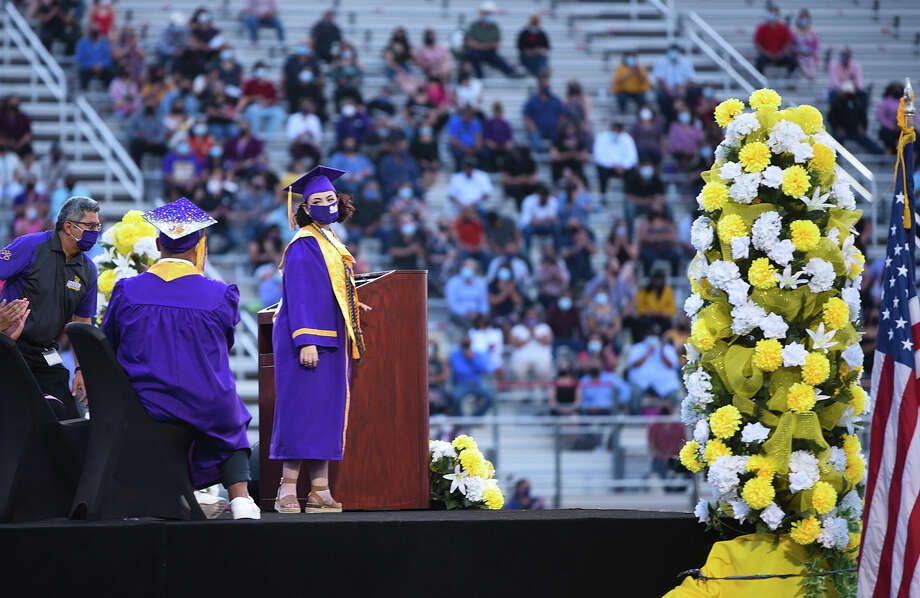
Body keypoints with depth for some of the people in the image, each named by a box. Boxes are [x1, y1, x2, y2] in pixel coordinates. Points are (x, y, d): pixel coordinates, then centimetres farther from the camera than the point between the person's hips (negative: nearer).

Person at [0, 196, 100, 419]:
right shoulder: (31, 247, -8)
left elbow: (81, 323, 16)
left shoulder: (88, 271, 10)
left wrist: (81, 369, 9)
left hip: (46, 357, 6)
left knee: (66, 417, -1)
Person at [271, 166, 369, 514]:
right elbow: (298, 297, -17)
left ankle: (320, 491, 5)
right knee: (302, 410, -10)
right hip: (309, 341, -9)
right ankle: (288, 490, -9)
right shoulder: (303, 246, -10)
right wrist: (307, 341, -23)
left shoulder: (334, 245, 17)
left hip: (333, 341, 9)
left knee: (327, 413, 5)